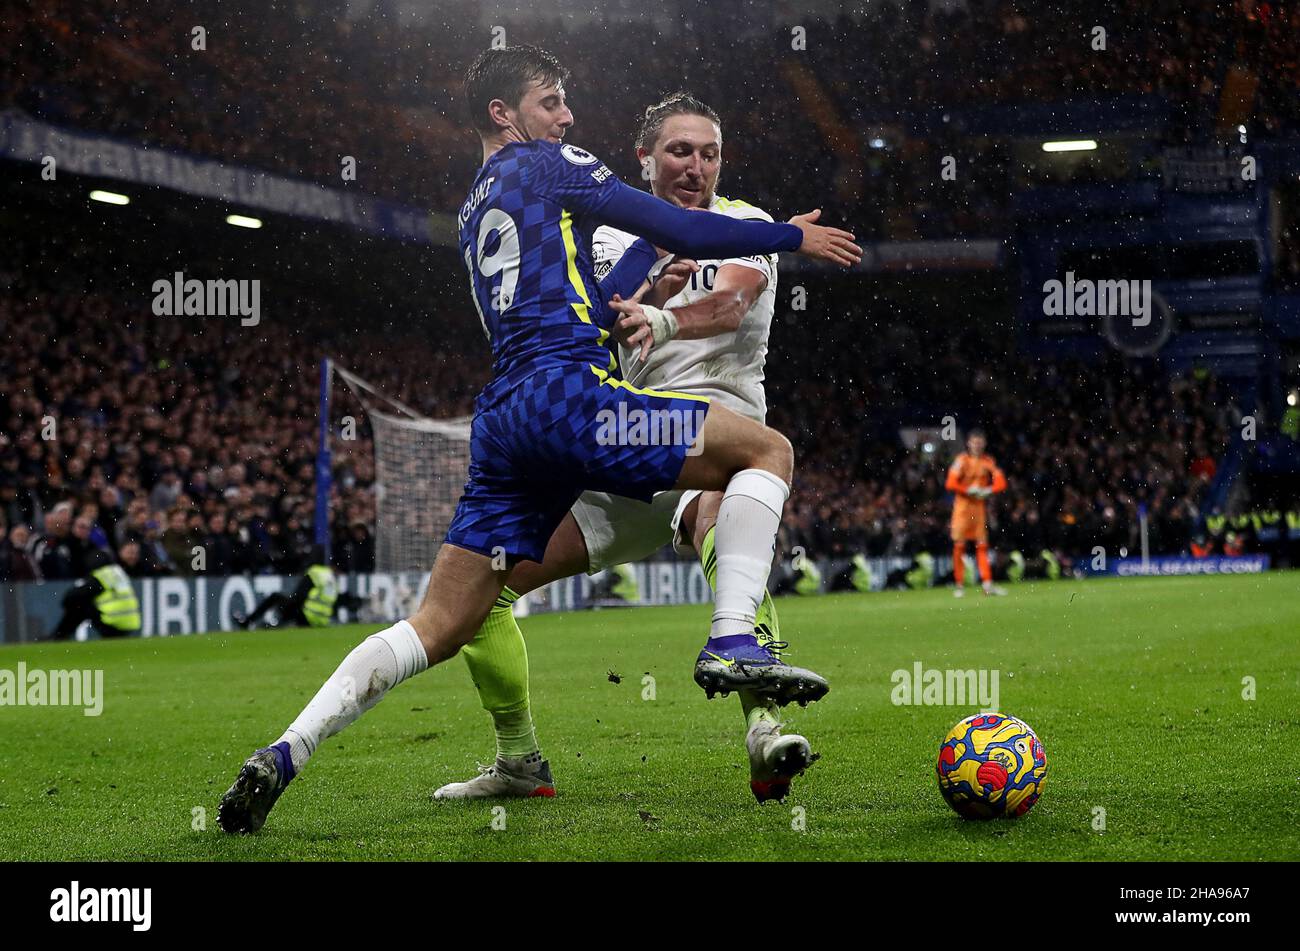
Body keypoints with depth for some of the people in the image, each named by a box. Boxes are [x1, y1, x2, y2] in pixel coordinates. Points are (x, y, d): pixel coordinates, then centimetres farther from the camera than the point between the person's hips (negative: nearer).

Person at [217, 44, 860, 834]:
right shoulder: (546, 165, 6)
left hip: (502, 423, 8)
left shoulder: (474, 210, 29)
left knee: (439, 628, 6)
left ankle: (284, 756, -5)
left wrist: (649, 251, 34)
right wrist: (793, 236, 12)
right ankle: (732, 642, -15)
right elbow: (681, 231, 2)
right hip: (565, 393, -8)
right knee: (768, 450, 0)